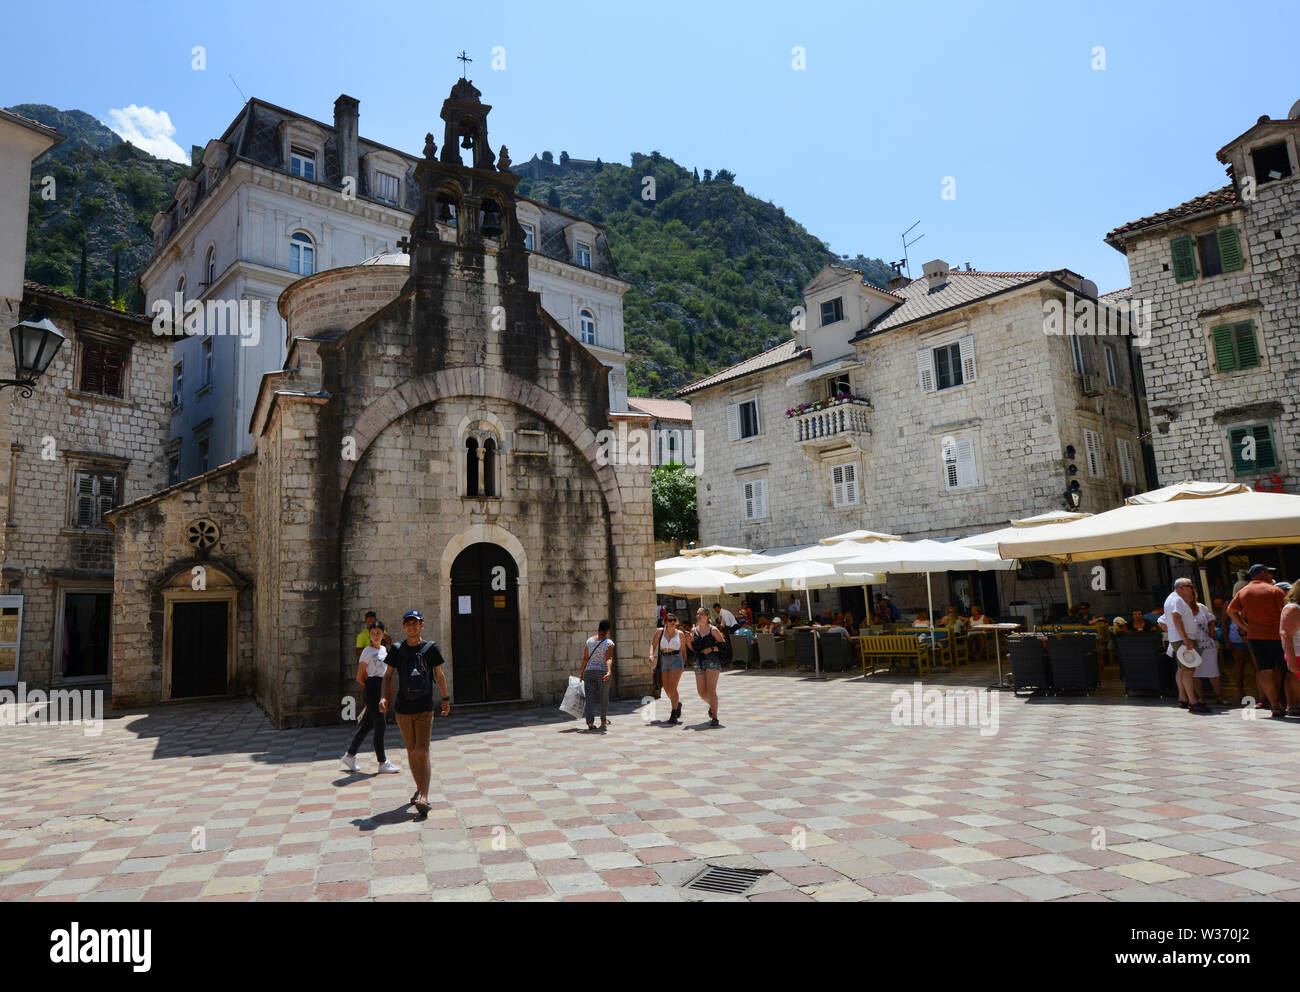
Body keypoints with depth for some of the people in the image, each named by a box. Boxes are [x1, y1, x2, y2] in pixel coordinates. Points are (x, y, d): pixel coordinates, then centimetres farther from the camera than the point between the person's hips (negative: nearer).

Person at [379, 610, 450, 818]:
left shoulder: (430, 648, -1)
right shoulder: (397, 649, 3)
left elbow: (439, 675, 8)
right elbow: (388, 674, 10)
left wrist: (445, 699, 14)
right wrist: (384, 697, -4)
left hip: (425, 708, -3)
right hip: (403, 708, 3)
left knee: (422, 752, -11)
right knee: (411, 751, 12)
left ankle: (424, 798, -15)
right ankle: (420, 789, 29)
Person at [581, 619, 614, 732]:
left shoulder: (589, 641, 5)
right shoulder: (609, 643, -5)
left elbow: (585, 658, 5)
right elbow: (609, 659, -19)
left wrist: (582, 672, 12)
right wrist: (609, 672, -28)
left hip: (589, 671, 2)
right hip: (602, 672, -2)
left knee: (590, 698, 1)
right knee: (604, 697, 16)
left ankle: (590, 722, -11)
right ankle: (603, 720, 30)